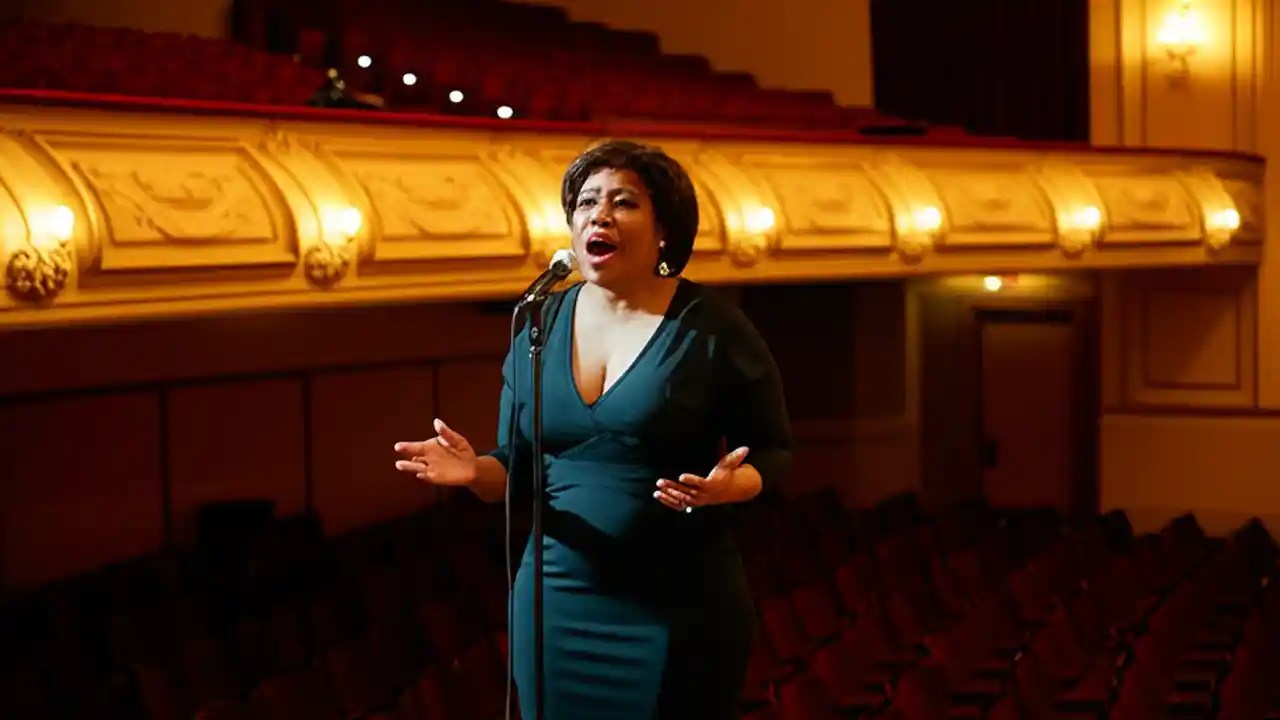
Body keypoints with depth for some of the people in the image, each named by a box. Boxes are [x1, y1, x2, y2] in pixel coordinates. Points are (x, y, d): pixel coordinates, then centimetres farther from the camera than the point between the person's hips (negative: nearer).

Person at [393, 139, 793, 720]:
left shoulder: (710, 327, -7)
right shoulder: (540, 327, 5)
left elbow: (774, 452, -1)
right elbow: (517, 471, 11)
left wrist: (730, 484, -23)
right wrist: (475, 470, -11)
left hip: (680, 612, -4)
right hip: (557, 607, 4)